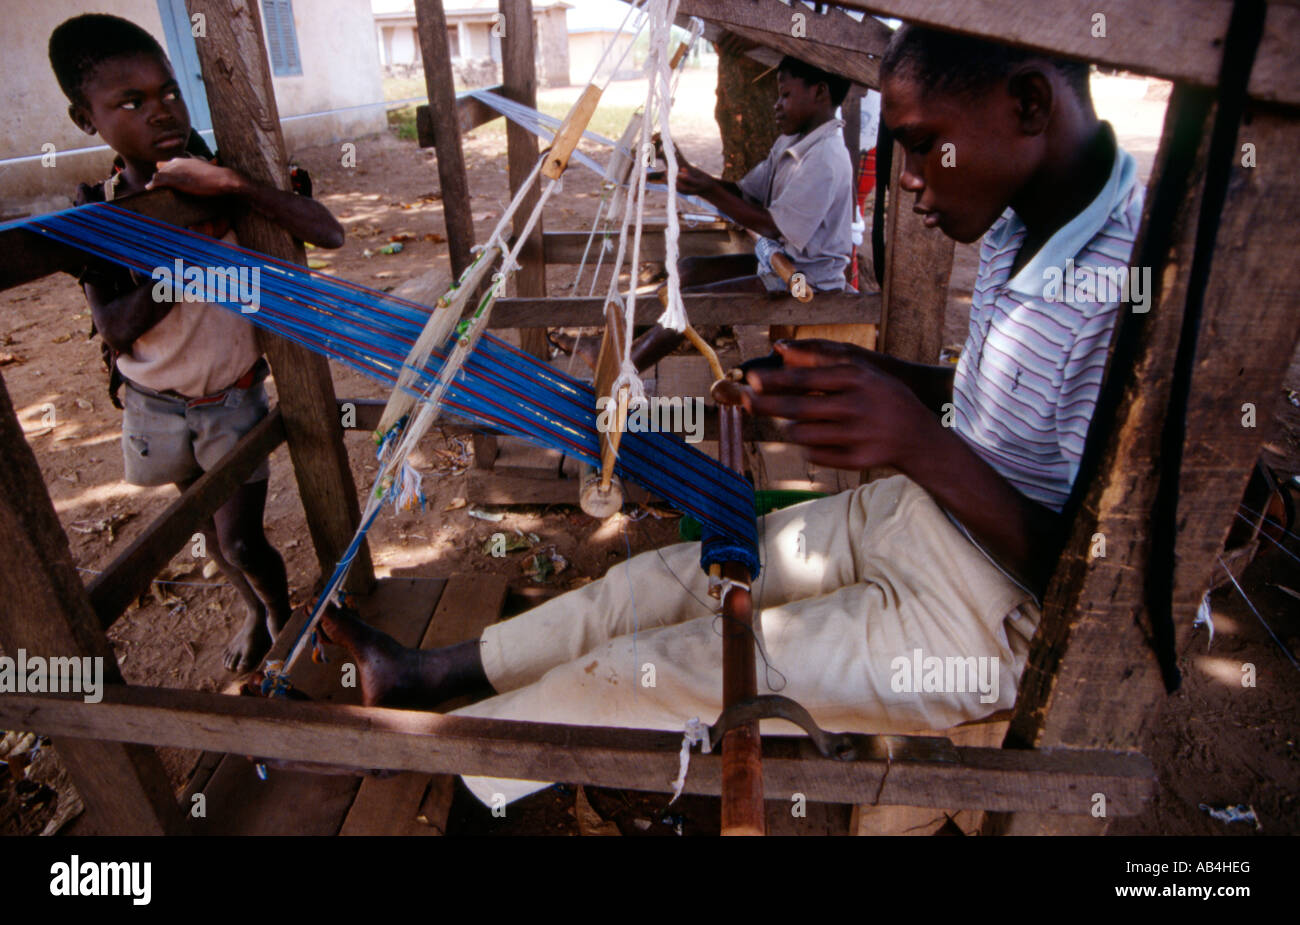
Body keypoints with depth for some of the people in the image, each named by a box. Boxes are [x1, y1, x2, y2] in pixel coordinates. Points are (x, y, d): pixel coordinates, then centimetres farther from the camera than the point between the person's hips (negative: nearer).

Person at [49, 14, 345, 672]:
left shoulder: (222, 185, -14)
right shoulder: (100, 212, -9)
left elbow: (329, 233, -26)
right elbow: (114, 329, -15)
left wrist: (232, 185, -37)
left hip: (232, 399, -3)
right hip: (156, 404, 3)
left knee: (240, 541, -1)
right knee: (213, 529, 20)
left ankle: (285, 619, 30)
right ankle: (257, 612, 47)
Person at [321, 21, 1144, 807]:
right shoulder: (1017, 229, 0)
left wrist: (921, 443, -39)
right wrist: (875, 374, 0)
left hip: (983, 614, -8)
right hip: (914, 512, 8)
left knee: (639, 676, -8)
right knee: (665, 582, 6)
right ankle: (424, 677, 22)